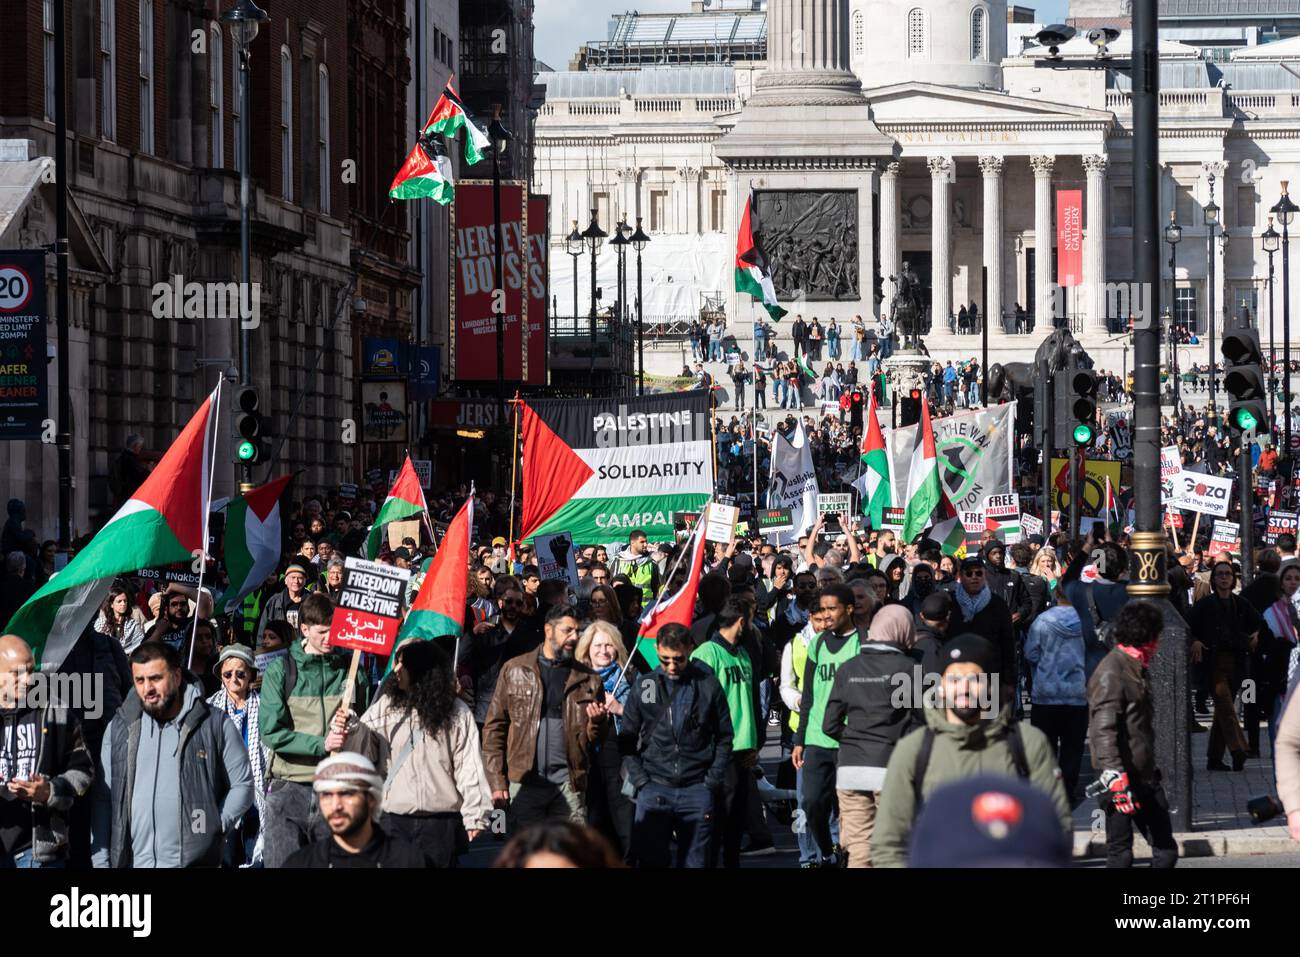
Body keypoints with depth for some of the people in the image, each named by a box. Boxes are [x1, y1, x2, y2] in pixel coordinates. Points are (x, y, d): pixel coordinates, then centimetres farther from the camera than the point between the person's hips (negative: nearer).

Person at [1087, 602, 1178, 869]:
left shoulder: (1138, 669, 16)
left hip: (1145, 776, 9)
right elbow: (1103, 732, -21)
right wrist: (1116, 781, -27)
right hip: (1122, 778, -9)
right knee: (1121, 854, -4)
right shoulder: (1111, 672, -14)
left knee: (1166, 850, 7)